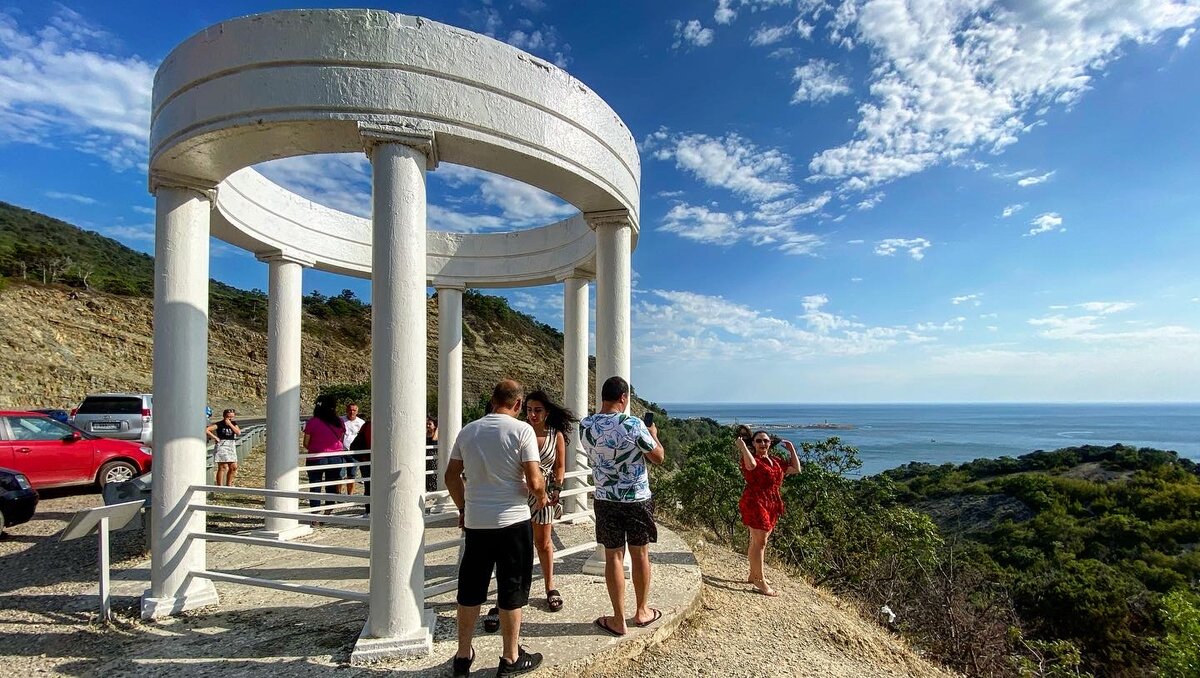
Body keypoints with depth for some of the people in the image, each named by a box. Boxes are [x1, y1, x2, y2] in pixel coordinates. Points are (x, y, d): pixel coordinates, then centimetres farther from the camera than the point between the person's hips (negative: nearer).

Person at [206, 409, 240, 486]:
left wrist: (230, 424, -9)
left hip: (232, 446, 6)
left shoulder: (234, 423, 9)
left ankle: (228, 485, 23)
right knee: (223, 467, -8)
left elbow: (238, 432, -5)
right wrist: (215, 437, -14)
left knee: (233, 467, 8)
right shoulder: (219, 424, -7)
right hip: (222, 446, -6)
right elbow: (206, 430, -14)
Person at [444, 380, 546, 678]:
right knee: (511, 591, 9)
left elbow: (451, 476, 10)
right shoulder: (522, 430, -11)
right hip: (513, 521, -4)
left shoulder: (468, 431, 3)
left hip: (475, 521, 4)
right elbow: (534, 481, -16)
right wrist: (541, 499, 5)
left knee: (470, 590, 16)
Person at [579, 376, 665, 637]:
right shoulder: (634, 425, -18)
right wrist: (653, 435, 13)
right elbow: (659, 457, -6)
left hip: (605, 500, 2)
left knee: (613, 557, 10)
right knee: (640, 554, 15)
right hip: (638, 500, -2)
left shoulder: (585, 426, -6)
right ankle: (642, 612, 31)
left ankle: (619, 621, 17)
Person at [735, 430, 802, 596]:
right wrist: (742, 446, -26)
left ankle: (754, 574, 28)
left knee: (757, 541, 17)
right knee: (759, 542, -7)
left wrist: (792, 450, 17)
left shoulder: (775, 461, 14)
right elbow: (751, 465, -35)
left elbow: (796, 469, 17)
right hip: (755, 503, -8)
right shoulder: (751, 458, -10)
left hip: (772, 504, 8)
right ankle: (760, 581, -1)